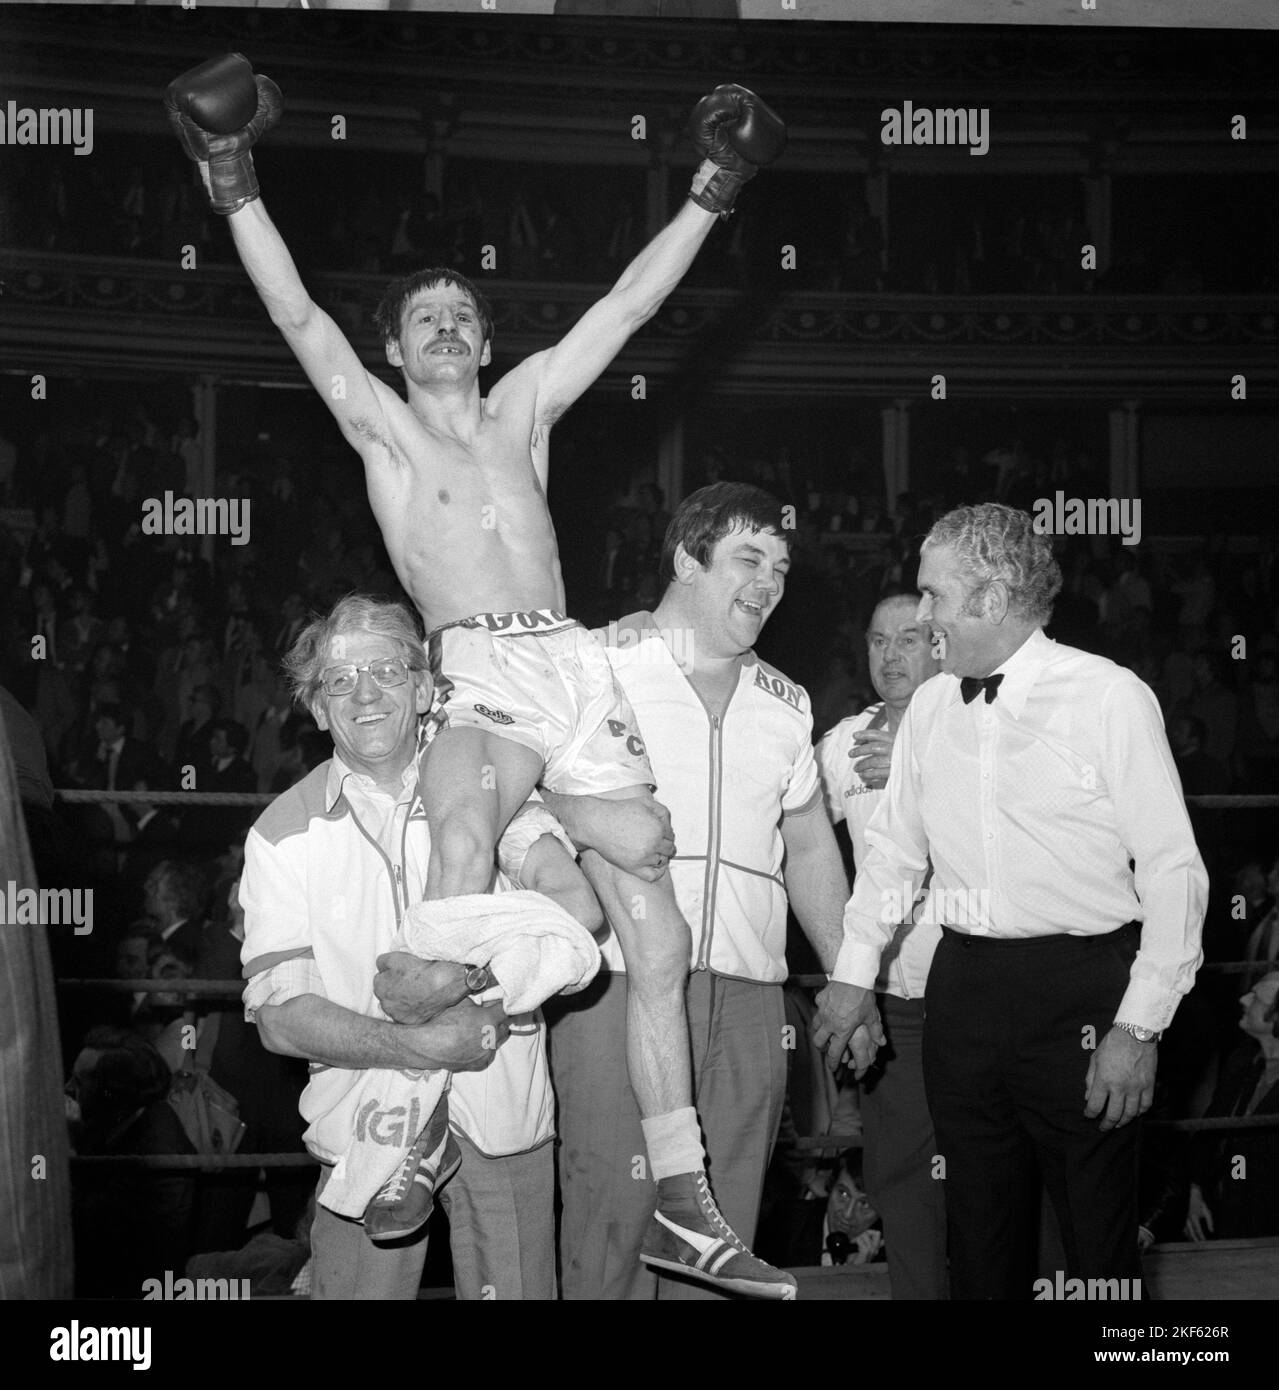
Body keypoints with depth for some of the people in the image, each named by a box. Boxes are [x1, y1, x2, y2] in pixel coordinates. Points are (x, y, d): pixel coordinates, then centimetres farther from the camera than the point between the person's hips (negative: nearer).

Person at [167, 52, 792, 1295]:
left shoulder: (525, 404, 21)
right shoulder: (382, 427, 13)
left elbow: (631, 301, 21)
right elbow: (299, 315, 3)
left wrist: (712, 191, 19)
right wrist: (234, 185, -3)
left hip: (579, 669, 4)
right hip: (481, 679, -4)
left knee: (659, 936, 2)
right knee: (463, 821, -39)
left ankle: (680, 1199, 11)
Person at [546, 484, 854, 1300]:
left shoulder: (785, 703, 18)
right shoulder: (605, 665, 2)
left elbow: (809, 848, 24)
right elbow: (573, 821, -3)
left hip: (748, 995, 5)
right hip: (619, 985, -5)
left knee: (724, 1225, 3)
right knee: (611, 1209, -9)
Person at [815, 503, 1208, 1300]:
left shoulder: (1111, 698, -8)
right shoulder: (931, 706, 9)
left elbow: (1175, 873, -10)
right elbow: (895, 847, 18)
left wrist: (1140, 1027, -14)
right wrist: (856, 980, 12)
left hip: (1079, 990, -5)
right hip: (963, 987, 5)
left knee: (1098, 1241, 3)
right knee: (980, 1238, 14)